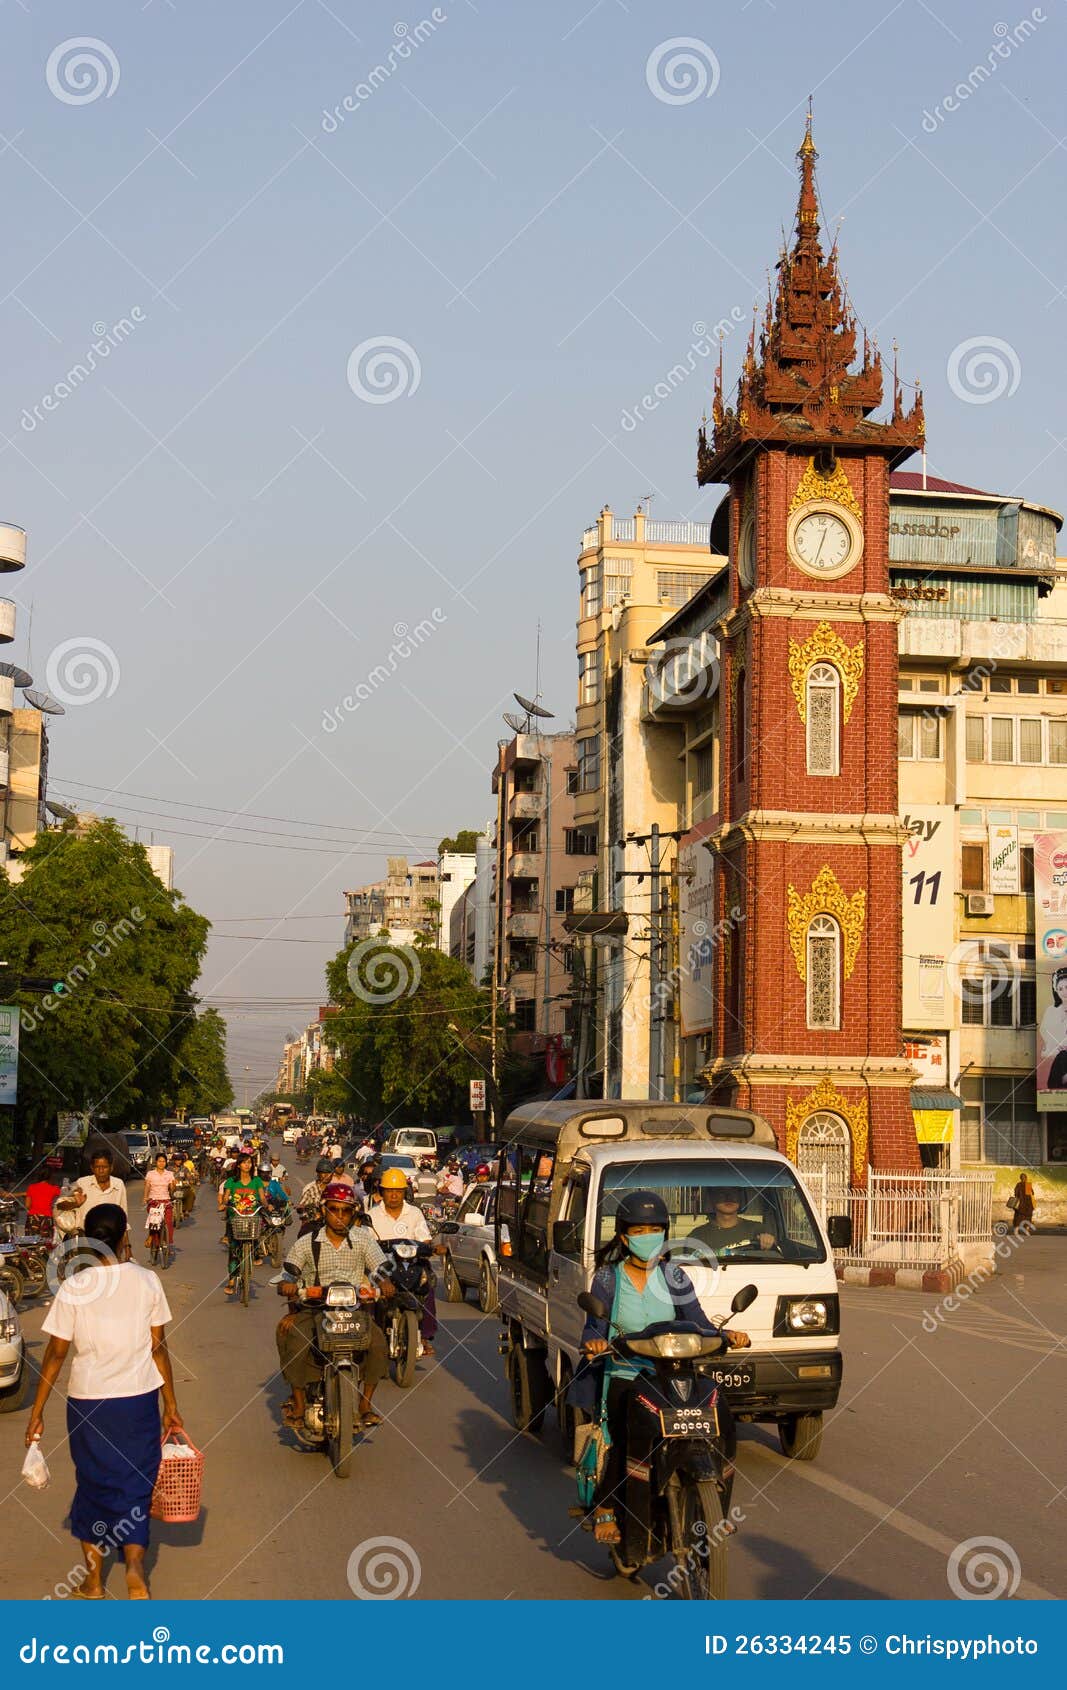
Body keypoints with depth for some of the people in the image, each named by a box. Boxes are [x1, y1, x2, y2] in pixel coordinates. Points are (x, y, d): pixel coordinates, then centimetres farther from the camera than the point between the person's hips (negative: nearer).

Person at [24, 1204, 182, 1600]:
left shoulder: (72, 1289, -9)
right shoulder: (147, 1281, -6)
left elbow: (55, 1354, -6)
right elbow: (158, 1347, -2)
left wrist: (37, 1411, 3)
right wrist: (171, 1404, 7)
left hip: (88, 1402, 0)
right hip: (139, 1399, 0)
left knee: (93, 1484, 15)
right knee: (135, 1484, 12)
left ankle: (93, 1578, 24)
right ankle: (134, 1565, -7)